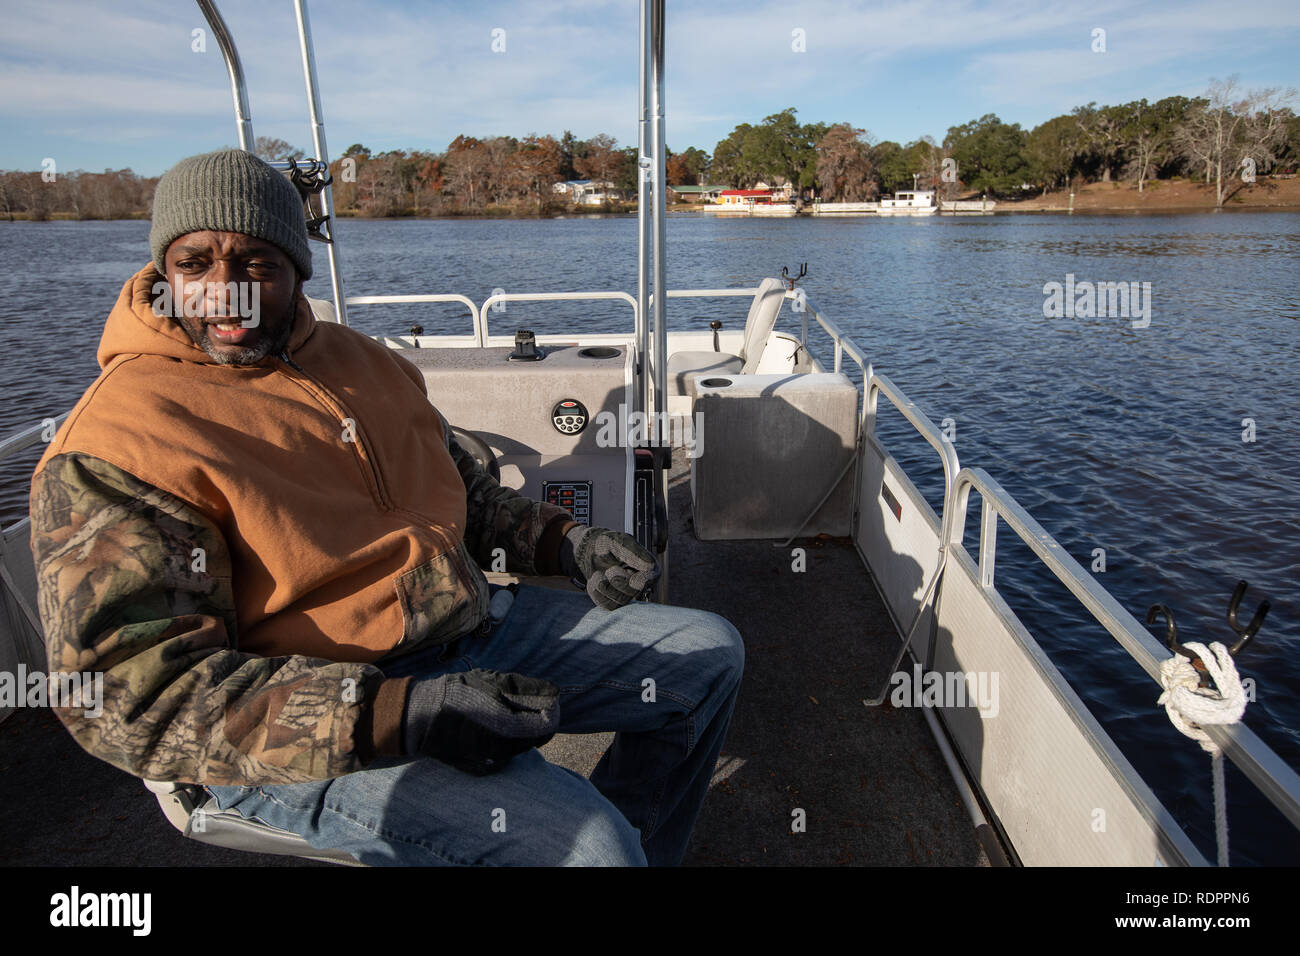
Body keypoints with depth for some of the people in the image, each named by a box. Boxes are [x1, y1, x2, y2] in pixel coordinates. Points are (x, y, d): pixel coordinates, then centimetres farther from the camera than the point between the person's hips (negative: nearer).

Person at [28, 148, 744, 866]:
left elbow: (461, 492, 22)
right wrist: (397, 715, -31)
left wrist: (564, 540, 3)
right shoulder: (110, 453, -12)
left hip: (477, 627, 8)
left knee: (709, 653, 10)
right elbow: (133, 695, -20)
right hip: (300, 736, -7)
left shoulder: (361, 359, 11)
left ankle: (625, 846, 25)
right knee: (584, 842, -30)